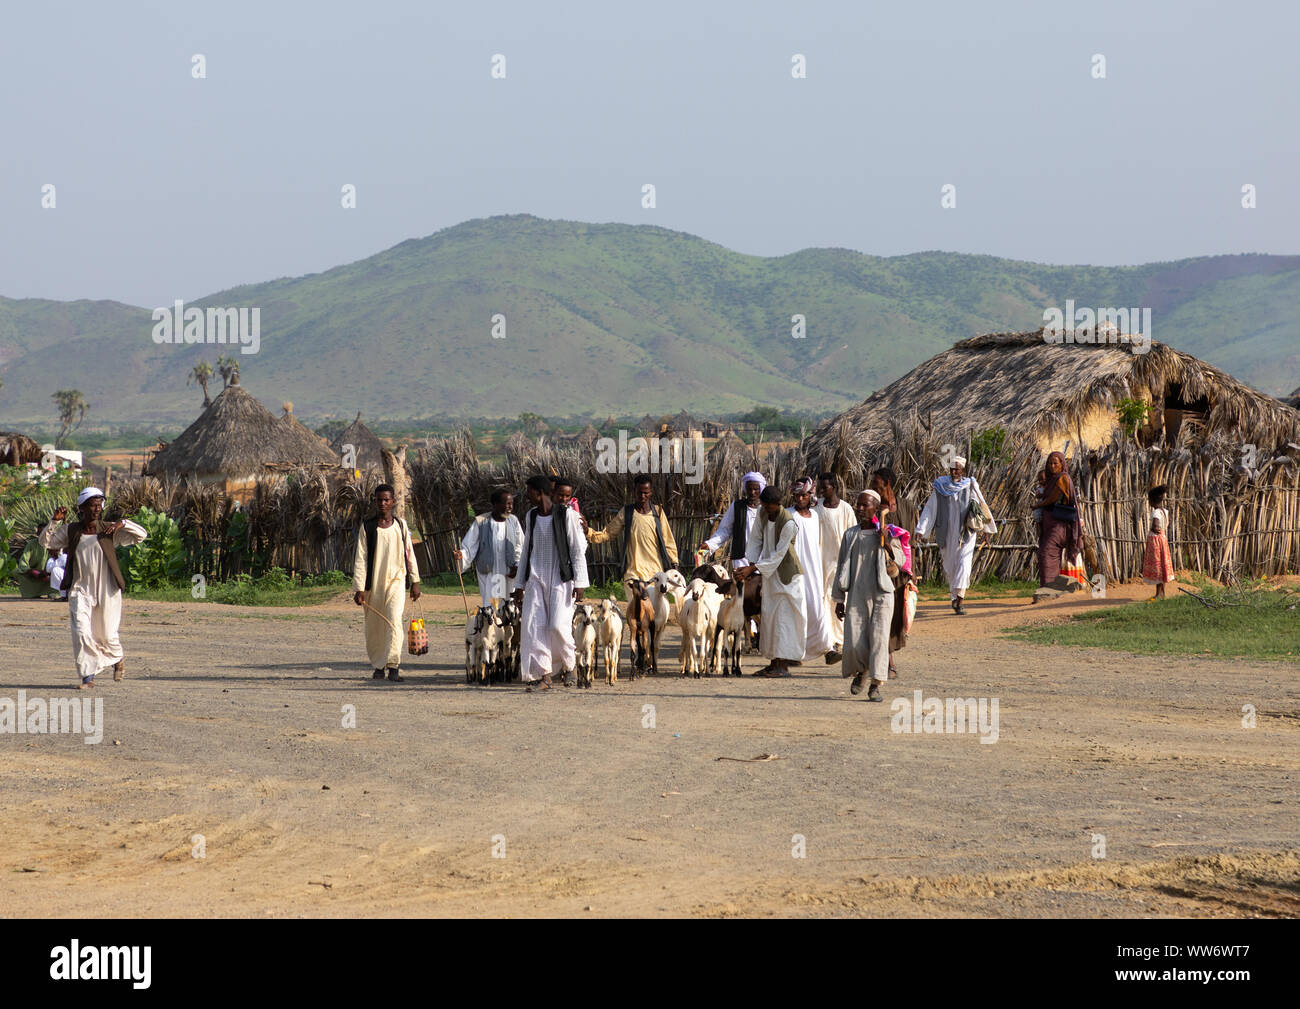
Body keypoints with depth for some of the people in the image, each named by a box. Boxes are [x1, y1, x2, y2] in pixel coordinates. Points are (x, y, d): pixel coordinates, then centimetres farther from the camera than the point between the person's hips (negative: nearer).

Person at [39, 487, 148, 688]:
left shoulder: (110, 531, 1)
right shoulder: (70, 531, 5)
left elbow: (141, 535, -4)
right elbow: (46, 541, 4)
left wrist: (123, 523, -21)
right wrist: (54, 521, -10)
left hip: (107, 591, -1)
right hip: (81, 590, 1)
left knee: (107, 635, 5)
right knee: (81, 633, -12)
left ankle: (118, 659, 37)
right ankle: (88, 676, -5)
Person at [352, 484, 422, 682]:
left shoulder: (400, 525, 8)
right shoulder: (367, 527, 1)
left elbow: (409, 554, 16)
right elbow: (360, 559, -2)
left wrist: (415, 581, 15)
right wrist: (359, 589, -9)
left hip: (396, 581, 0)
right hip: (373, 584, 0)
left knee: (394, 621, -17)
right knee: (374, 629, 6)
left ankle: (393, 667, -22)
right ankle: (378, 667, 23)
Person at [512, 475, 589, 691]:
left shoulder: (566, 515, -6)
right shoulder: (531, 517, 11)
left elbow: (578, 550, -5)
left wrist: (579, 583, -11)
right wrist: (519, 585, 16)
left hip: (560, 578, -5)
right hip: (536, 578, 5)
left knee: (558, 625, -13)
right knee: (533, 624, -8)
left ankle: (568, 666, 13)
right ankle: (544, 675, -6)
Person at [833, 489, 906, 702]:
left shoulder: (886, 533, 3)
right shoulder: (850, 536, 10)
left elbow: (900, 561, -5)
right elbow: (841, 569, 14)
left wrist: (887, 544, -23)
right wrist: (839, 599, 12)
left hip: (881, 595, -2)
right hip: (856, 596, 2)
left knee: (879, 638, -9)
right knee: (854, 642, -5)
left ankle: (876, 685, -5)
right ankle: (860, 672, 25)